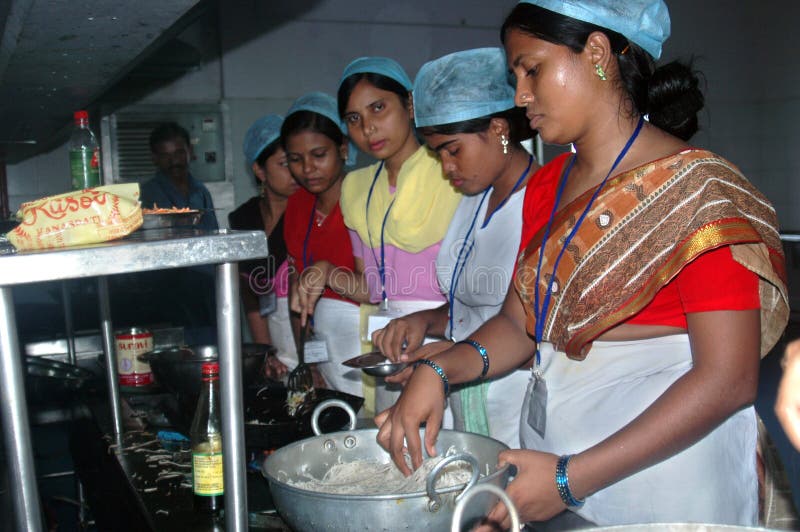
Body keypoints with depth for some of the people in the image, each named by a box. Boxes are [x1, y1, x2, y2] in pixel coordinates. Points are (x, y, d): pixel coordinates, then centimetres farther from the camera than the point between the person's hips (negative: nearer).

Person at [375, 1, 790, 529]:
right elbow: (519, 322, 7)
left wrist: (573, 477, -23)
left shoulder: (696, 189, -16)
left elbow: (728, 378, -20)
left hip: (660, 462, -6)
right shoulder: (549, 185, 5)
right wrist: (436, 370, -12)